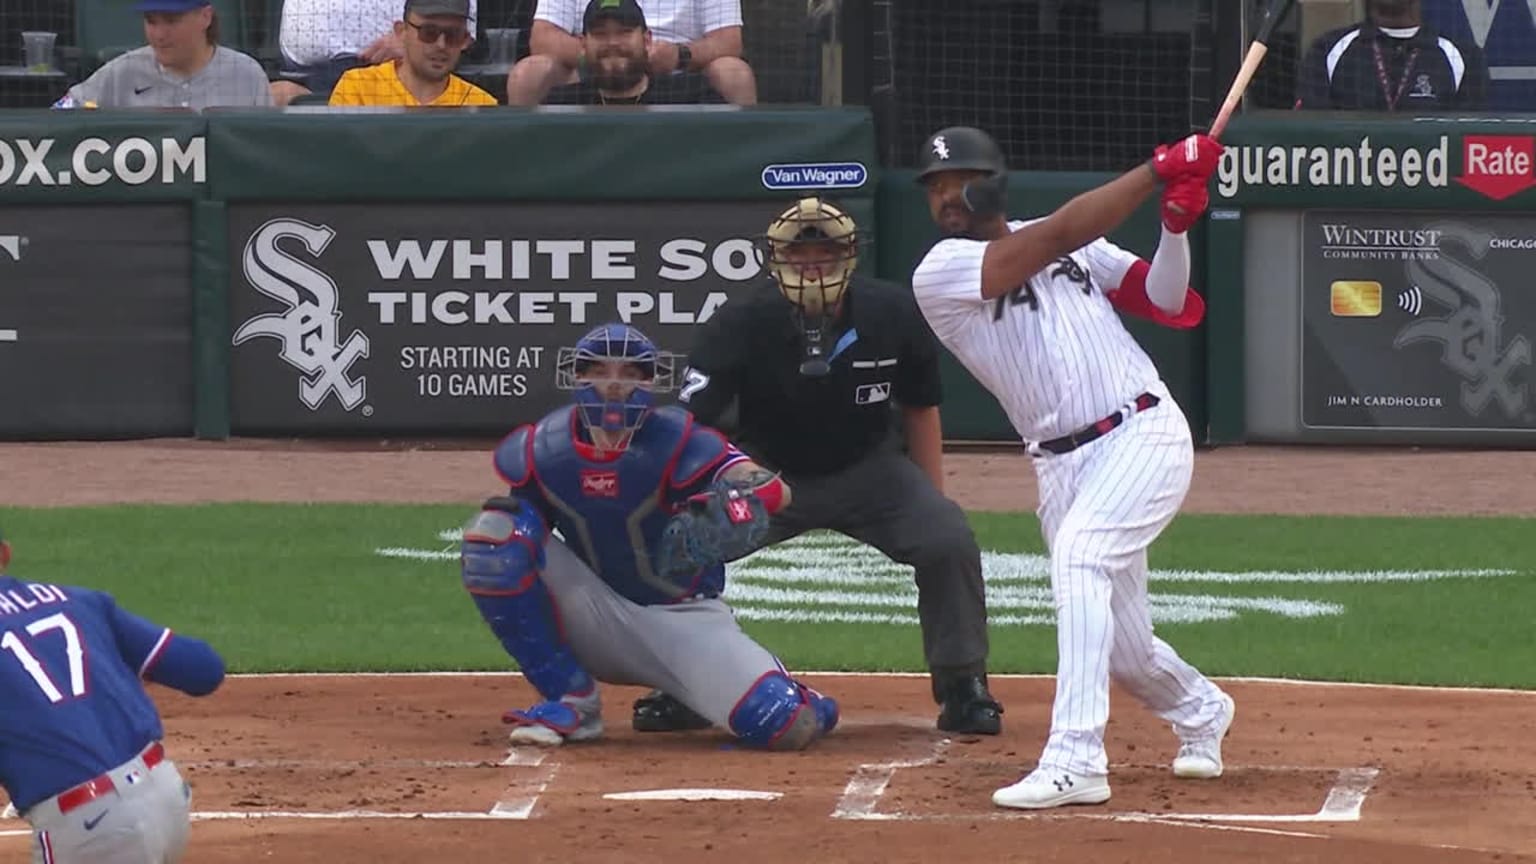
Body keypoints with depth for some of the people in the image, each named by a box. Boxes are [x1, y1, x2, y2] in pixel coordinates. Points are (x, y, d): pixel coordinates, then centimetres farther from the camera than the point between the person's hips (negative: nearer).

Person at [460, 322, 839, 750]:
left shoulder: (678, 444, -20)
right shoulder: (540, 450, -10)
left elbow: (774, 490, -35)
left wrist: (743, 498, -57)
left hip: (684, 616, -3)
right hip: (597, 620, 3)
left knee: (790, 726, -26)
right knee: (496, 532, -21)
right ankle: (571, 701, -10)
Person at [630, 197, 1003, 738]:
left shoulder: (895, 318, -16)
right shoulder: (741, 327, -23)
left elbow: (920, 409, 2)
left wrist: (931, 506, 2)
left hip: (869, 470, 1)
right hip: (769, 472, -1)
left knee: (949, 540, -22)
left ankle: (963, 689, -3)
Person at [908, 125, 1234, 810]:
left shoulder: (1076, 248, 10)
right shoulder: (939, 274, -1)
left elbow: (1170, 305, 7)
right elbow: (1063, 232, -12)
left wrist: (1175, 225, -10)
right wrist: (1159, 170, -12)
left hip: (1144, 435, -2)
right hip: (1061, 463, 2)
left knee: (1080, 554, -27)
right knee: (1117, 646, 7)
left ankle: (1074, 758, -32)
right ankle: (1200, 712, 42)